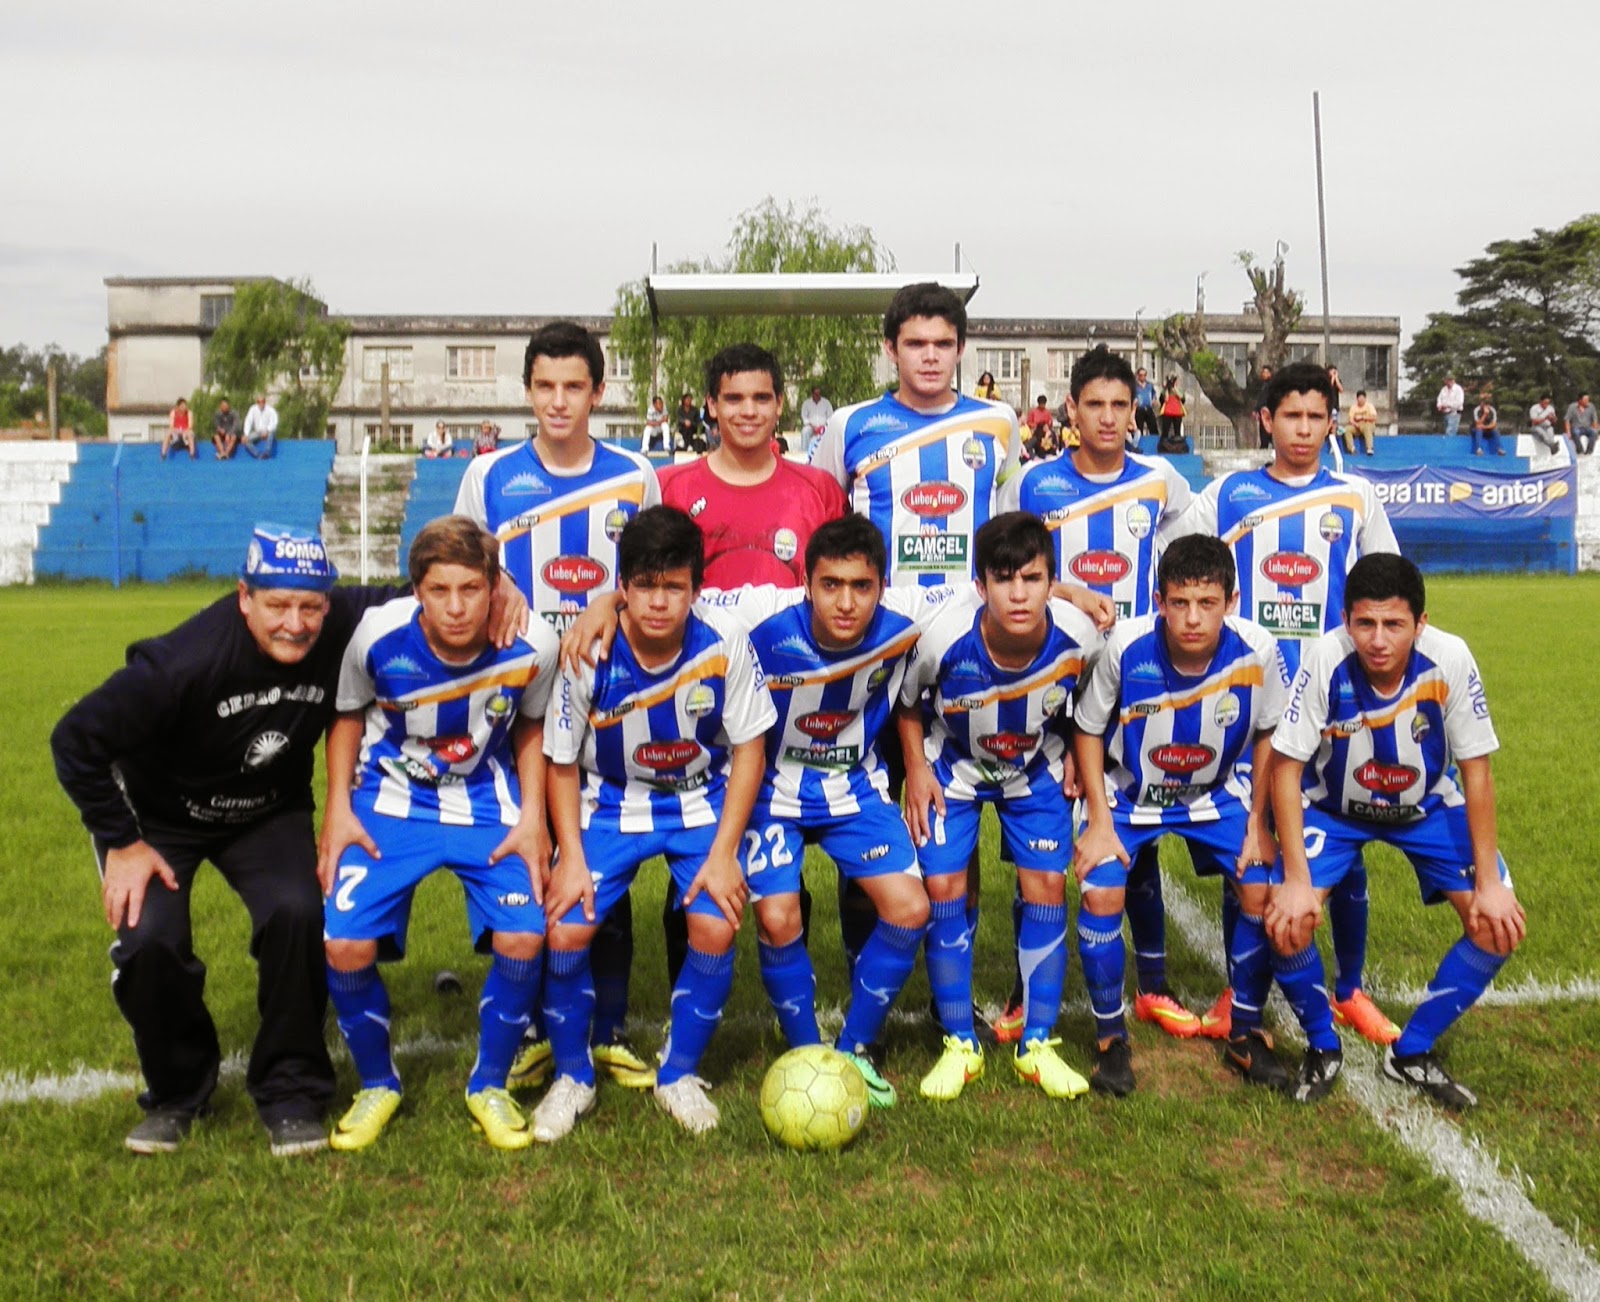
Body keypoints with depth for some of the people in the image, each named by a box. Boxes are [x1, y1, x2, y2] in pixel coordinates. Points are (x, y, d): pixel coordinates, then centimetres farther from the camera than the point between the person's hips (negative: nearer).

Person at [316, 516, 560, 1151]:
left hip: (487, 805, 0)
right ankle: (377, 1086, 14)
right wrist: (337, 807, -6)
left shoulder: (532, 647, -19)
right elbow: (348, 714, 1)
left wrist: (532, 817, -7)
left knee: (523, 937, -19)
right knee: (345, 945, -16)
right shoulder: (378, 635, -20)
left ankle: (489, 1086, 9)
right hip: (389, 802, 0)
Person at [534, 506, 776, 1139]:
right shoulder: (589, 659, -19)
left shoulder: (725, 651, -20)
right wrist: (571, 857, -13)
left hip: (700, 805, 0)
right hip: (610, 805, 0)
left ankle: (679, 1075, 8)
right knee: (565, 931, -16)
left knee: (716, 927, -20)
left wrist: (723, 853, -13)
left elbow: (749, 749, -8)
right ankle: (572, 1077, 12)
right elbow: (562, 762, -6)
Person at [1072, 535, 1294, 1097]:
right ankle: (1111, 1038, 3)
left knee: (1263, 891, -12)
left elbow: (1268, 734, -3)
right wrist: (1100, 822, -14)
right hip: (1128, 792, -2)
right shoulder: (1126, 646, -27)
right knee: (1101, 894, -20)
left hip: (1214, 794, 2)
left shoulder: (1256, 651, -23)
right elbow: (1088, 730, -11)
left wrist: (1259, 823, -5)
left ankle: (1245, 1033, 11)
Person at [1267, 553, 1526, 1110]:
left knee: (1501, 926, -12)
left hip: (1427, 805, 2)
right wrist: (1296, 879, -25)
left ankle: (1412, 1053, 10)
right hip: (1335, 806, -1)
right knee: (1286, 922, -21)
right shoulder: (1325, 660, -31)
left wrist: (1489, 882, -15)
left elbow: (1476, 771, -16)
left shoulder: (1450, 660, -28)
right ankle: (1322, 1047, 9)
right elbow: (1286, 768, -22)